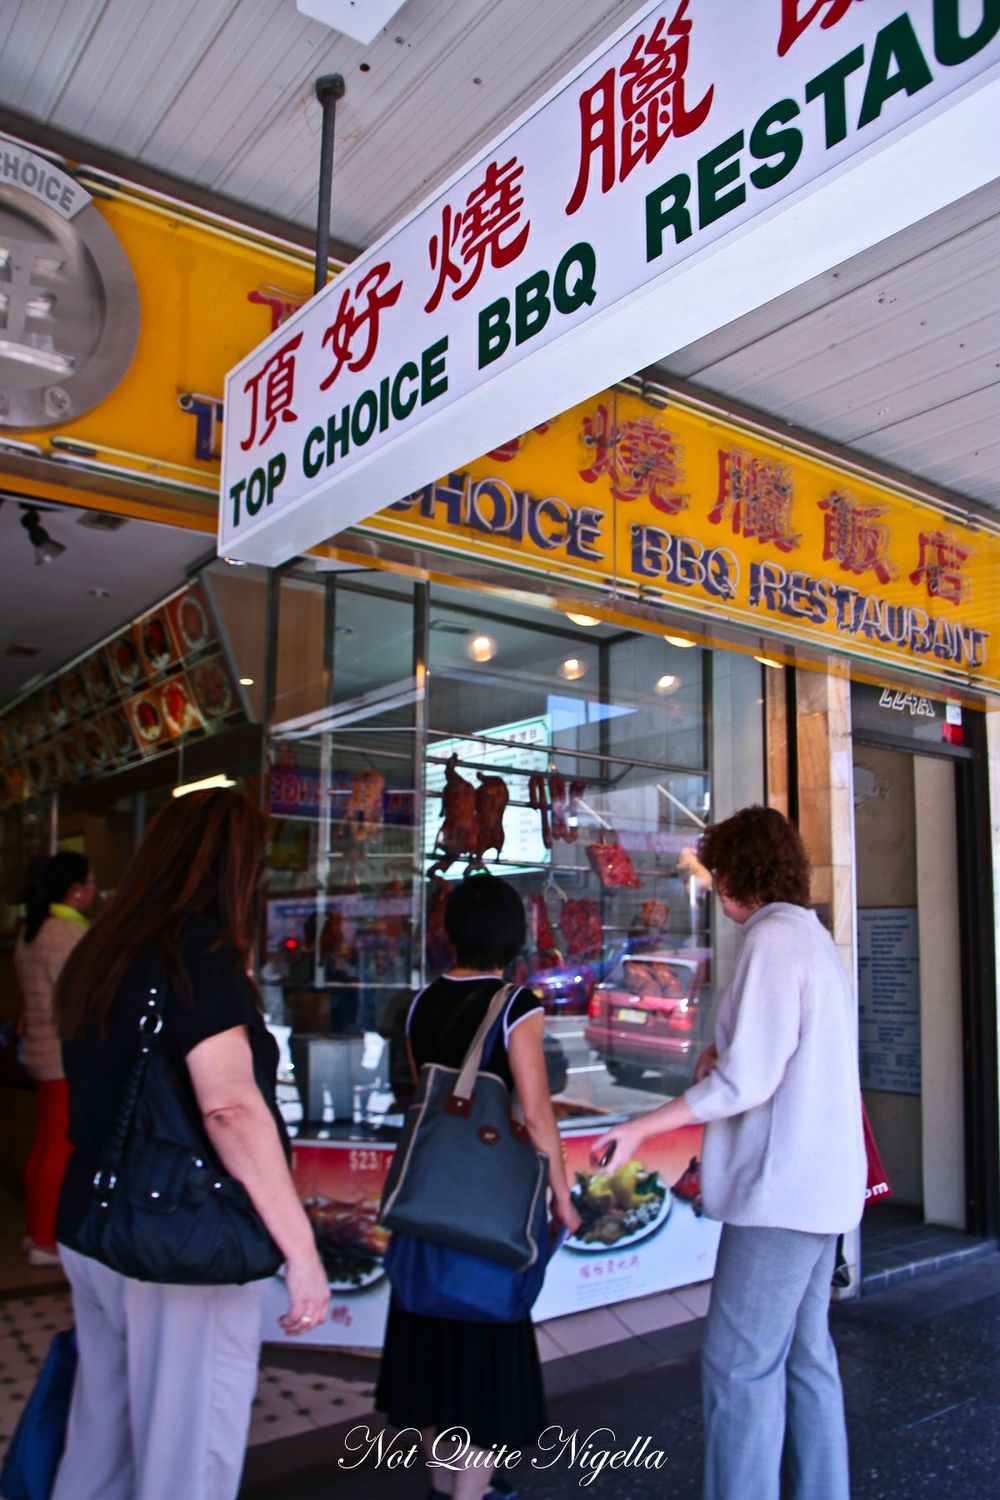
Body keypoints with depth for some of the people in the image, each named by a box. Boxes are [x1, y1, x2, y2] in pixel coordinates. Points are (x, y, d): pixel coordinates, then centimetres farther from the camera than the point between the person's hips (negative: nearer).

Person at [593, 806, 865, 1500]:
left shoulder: (773, 940, -16)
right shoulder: (816, 939, 14)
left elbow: (746, 1082, -21)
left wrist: (641, 1127, -14)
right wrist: (726, 1051, 8)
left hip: (782, 1183, -10)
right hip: (823, 1182, 10)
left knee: (739, 1364, -2)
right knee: (804, 1354, 17)